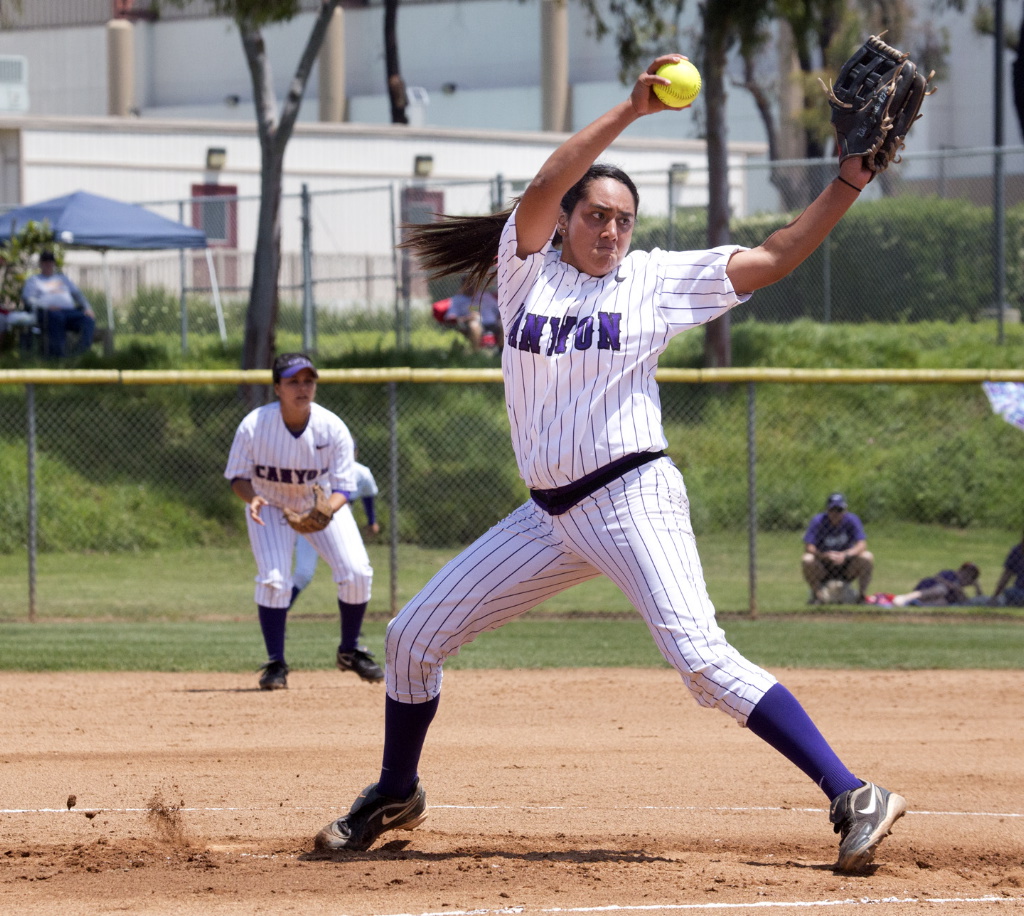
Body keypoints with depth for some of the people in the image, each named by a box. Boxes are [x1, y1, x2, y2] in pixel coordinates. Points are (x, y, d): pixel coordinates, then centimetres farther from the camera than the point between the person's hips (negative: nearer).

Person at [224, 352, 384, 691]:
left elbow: (344, 487, -20)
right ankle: (275, 664, -5)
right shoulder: (254, 426, -26)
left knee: (357, 572, -13)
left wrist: (327, 511, -41)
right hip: (271, 506, -1)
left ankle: (350, 651, 11)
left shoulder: (333, 429, -24)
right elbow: (238, 476, -14)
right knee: (274, 579, -20)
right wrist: (252, 498, -36)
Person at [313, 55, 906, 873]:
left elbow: (774, 259, -2)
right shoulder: (528, 269, 7)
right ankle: (395, 797, 29)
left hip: (632, 498, -4)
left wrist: (849, 184, -14)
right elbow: (543, 189, -11)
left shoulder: (657, 281, 3)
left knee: (702, 658, -23)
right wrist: (630, 112, -20)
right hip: (550, 516, 5)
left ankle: (853, 798, -25)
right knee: (413, 637, 7)